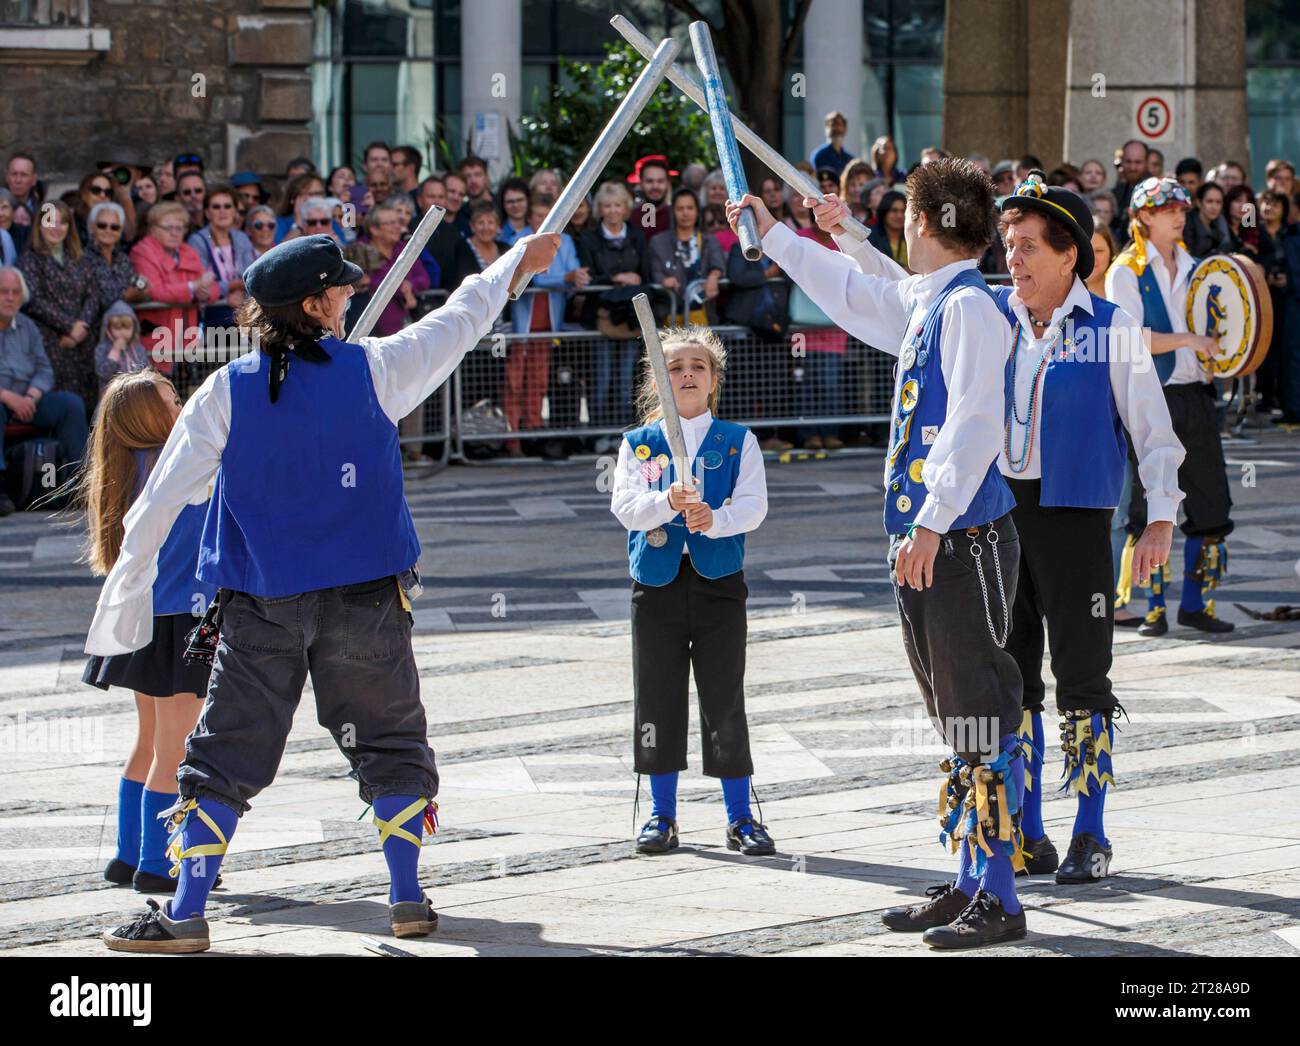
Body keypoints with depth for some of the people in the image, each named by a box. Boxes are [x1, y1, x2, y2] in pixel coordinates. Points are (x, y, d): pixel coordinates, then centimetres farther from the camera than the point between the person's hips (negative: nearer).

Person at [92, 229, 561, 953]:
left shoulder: (227, 391, -3)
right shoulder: (371, 369, -4)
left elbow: (164, 497, -4)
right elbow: (460, 322, 11)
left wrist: (127, 586, 4)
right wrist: (520, 262, 27)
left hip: (258, 608, 1)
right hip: (365, 597, -1)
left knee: (225, 756, 4)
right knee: (391, 744, 13)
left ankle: (186, 915, 0)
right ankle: (409, 900, 13)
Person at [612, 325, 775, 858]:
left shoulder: (737, 441, 5)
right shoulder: (638, 444, 6)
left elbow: (753, 506, -6)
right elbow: (624, 508, -5)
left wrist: (715, 519, -25)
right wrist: (666, 502, -24)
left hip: (719, 580, -1)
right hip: (657, 581, 1)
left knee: (725, 700, -1)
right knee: (657, 699, 4)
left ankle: (740, 818, 7)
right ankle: (661, 816, 14)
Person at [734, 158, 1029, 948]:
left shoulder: (970, 307, -13)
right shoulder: (921, 304, 15)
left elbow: (974, 424, -22)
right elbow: (852, 293, 35)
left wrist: (934, 521, -26)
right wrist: (775, 236, 43)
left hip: (966, 542, -10)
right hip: (925, 541, 10)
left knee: (984, 719, -7)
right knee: (957, 724, 14)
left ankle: (999, 902, -5)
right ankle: (972, 883, 21)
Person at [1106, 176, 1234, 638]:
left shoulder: (1194, 269, 14)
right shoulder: (1126, 272, -3)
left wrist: (1215, 353, 1)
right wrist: (1186, 339, -20)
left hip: (1195, 395, 5)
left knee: (1211, 505, 3)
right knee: (1149, 508, -2)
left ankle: (1196, 604, 12)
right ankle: (1151, 608, 5)